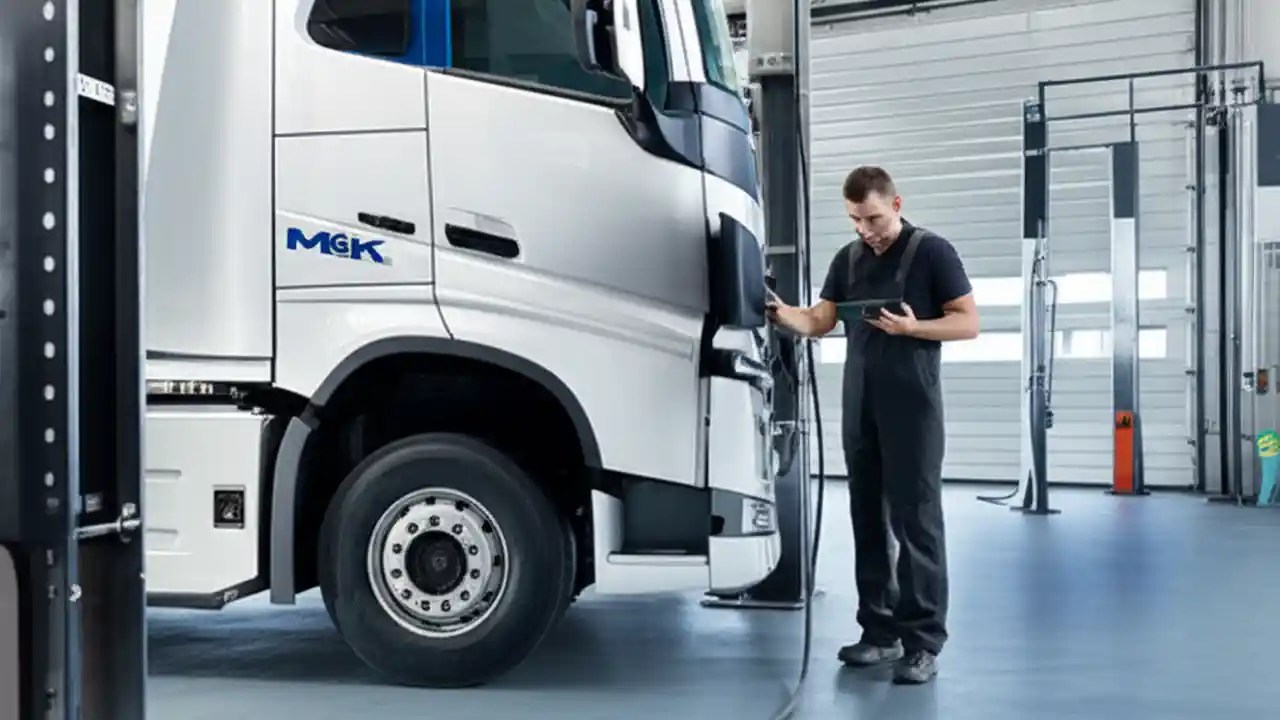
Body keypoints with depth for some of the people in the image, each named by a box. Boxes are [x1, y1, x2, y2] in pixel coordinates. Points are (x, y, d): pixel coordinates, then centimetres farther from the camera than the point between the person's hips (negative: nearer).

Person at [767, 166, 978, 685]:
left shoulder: (932, 252, -2)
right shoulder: (847, 260, 14)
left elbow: (968, 323, -4)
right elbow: (821, 321, 9)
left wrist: (912, 327, -20)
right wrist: (786, 315, -11)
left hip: (912, 407, -6)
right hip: (859, 407, 6)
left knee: (915, 521, -5)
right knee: (869, 520, 9)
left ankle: (923, 641, 0)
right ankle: (880, 631, 18)